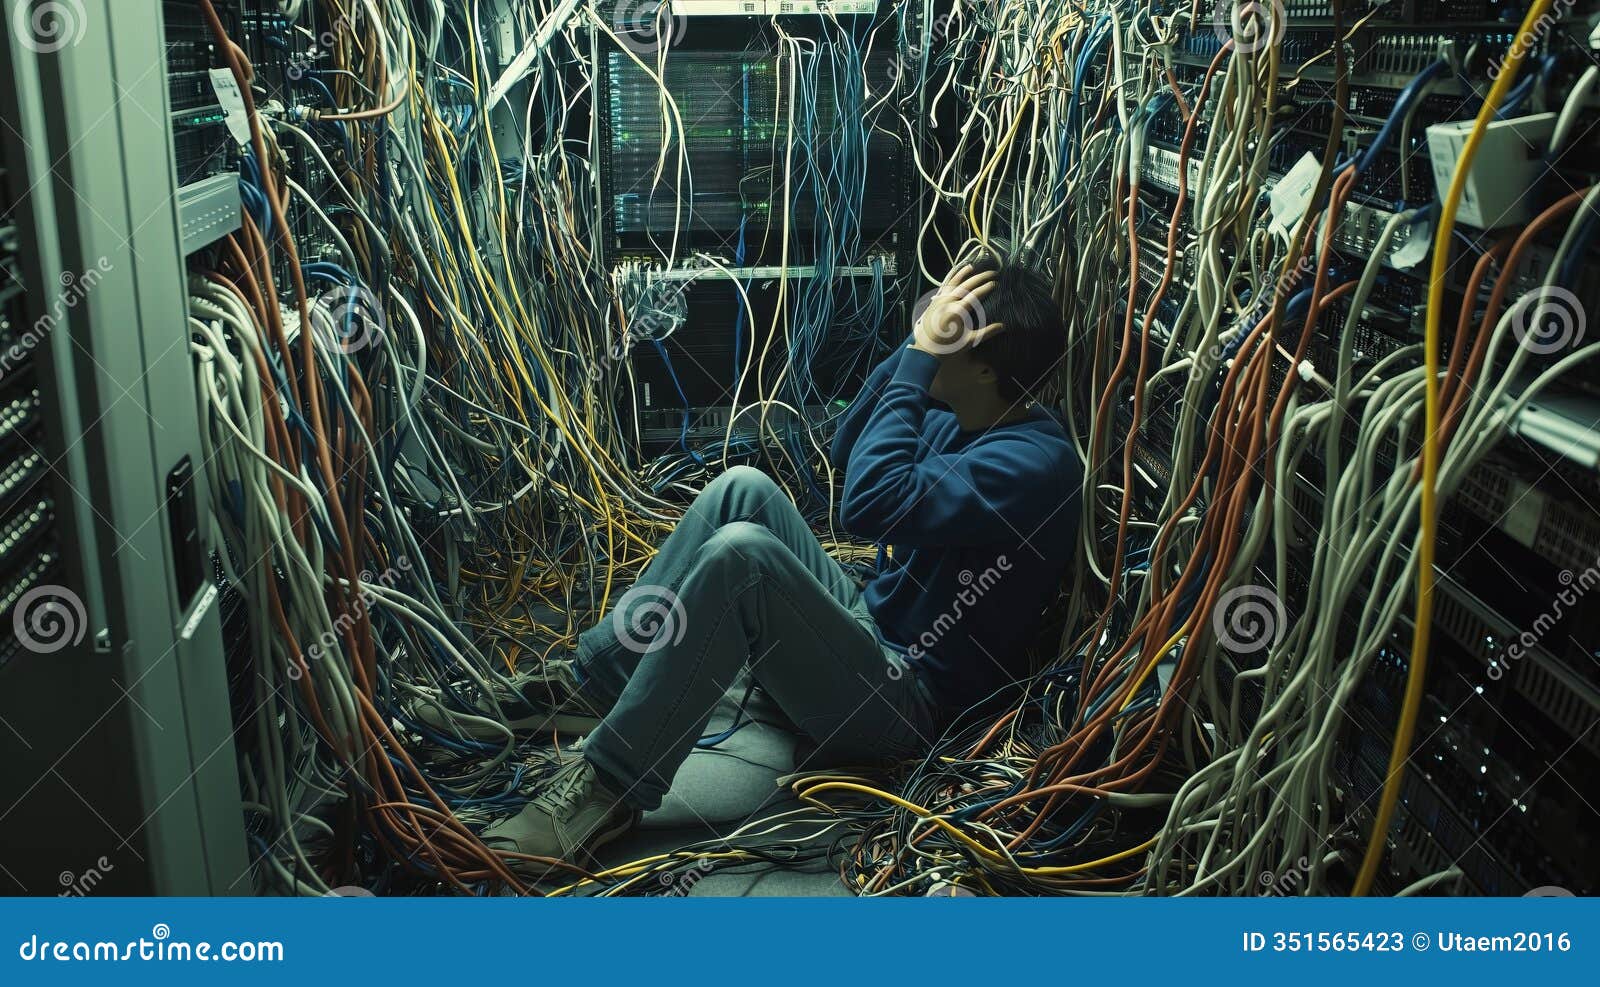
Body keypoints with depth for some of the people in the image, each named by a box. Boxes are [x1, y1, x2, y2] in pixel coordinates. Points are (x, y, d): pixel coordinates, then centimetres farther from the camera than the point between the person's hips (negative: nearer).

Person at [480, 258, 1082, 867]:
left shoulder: (1035, 461, -23)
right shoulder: (964, 417, 5)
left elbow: (869, 505, -34)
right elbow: (846, 451, 14)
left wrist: (920, 359, -27)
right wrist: (917, 344, 1)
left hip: (908, 699, -10)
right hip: (869, 628, 10)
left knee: (740, 553, -29)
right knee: (744, 489, -2)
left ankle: (606, 791, -19)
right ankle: (590, 680, 0)